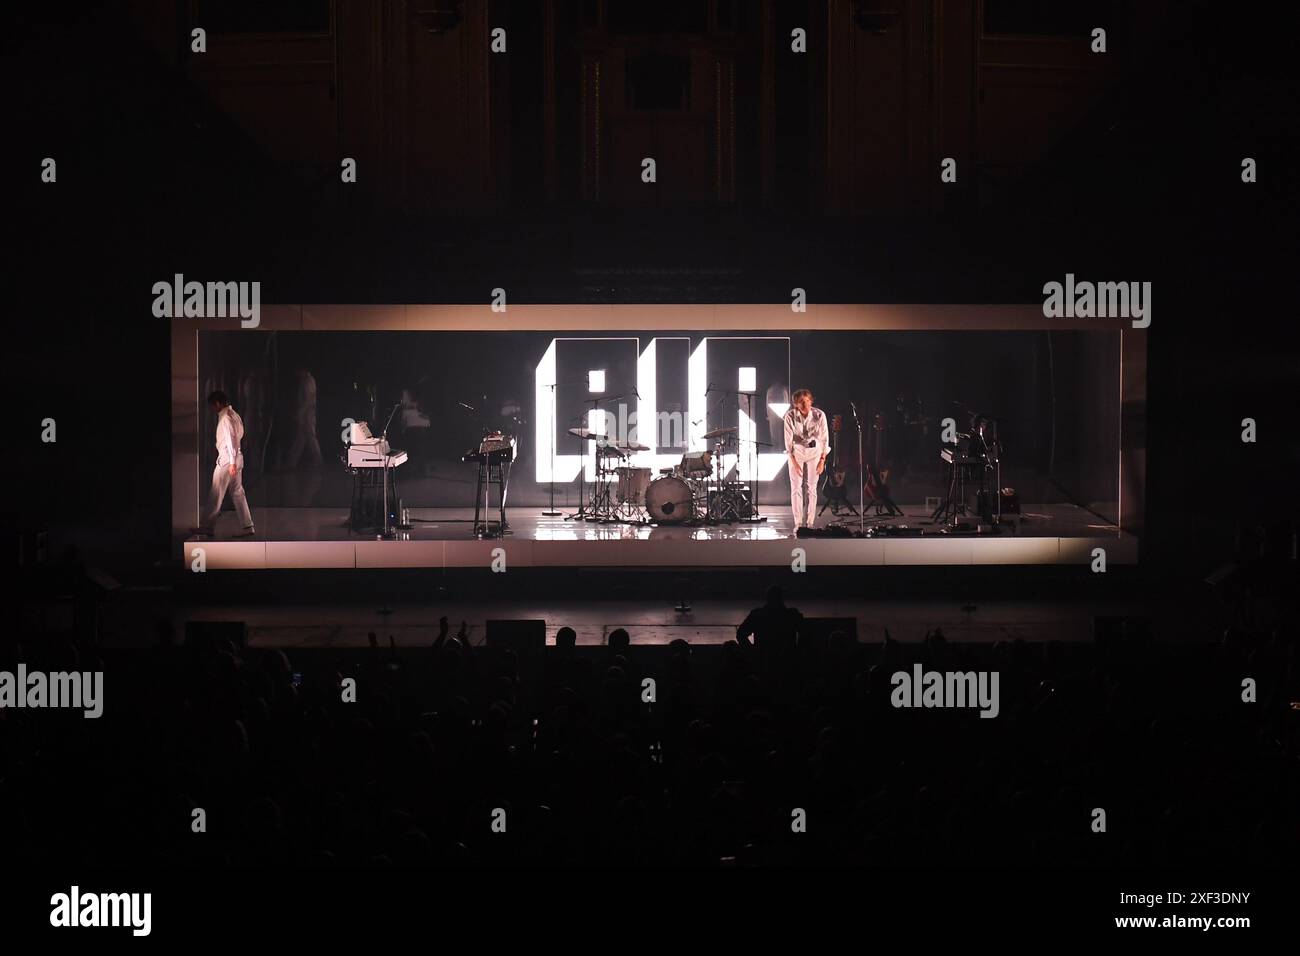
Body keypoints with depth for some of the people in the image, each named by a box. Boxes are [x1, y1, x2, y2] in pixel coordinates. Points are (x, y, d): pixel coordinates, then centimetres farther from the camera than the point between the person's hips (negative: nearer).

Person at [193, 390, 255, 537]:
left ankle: (207, 526, 5)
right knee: (238, 493, 8)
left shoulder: (225, 418, -14)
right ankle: (247, 526, 5)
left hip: (227, 459, -9)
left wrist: (232, 462, -22)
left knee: (216, 494, -1)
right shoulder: (234, 415, 13)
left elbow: (230, 440, -20)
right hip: (236, 458, 9)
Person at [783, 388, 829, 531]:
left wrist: (822, 460, -11)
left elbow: (824, 438, -10)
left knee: (811, 488, -3)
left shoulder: (819, 415, -18)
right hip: (796, 451, 0)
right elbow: (788, 440, -13)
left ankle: (809, 524, 0)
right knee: (796, 487, -4)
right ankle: (798, 524, -1)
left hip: (814, 451, 0)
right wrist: (794, 462, -15)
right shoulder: (790, 416, -18)